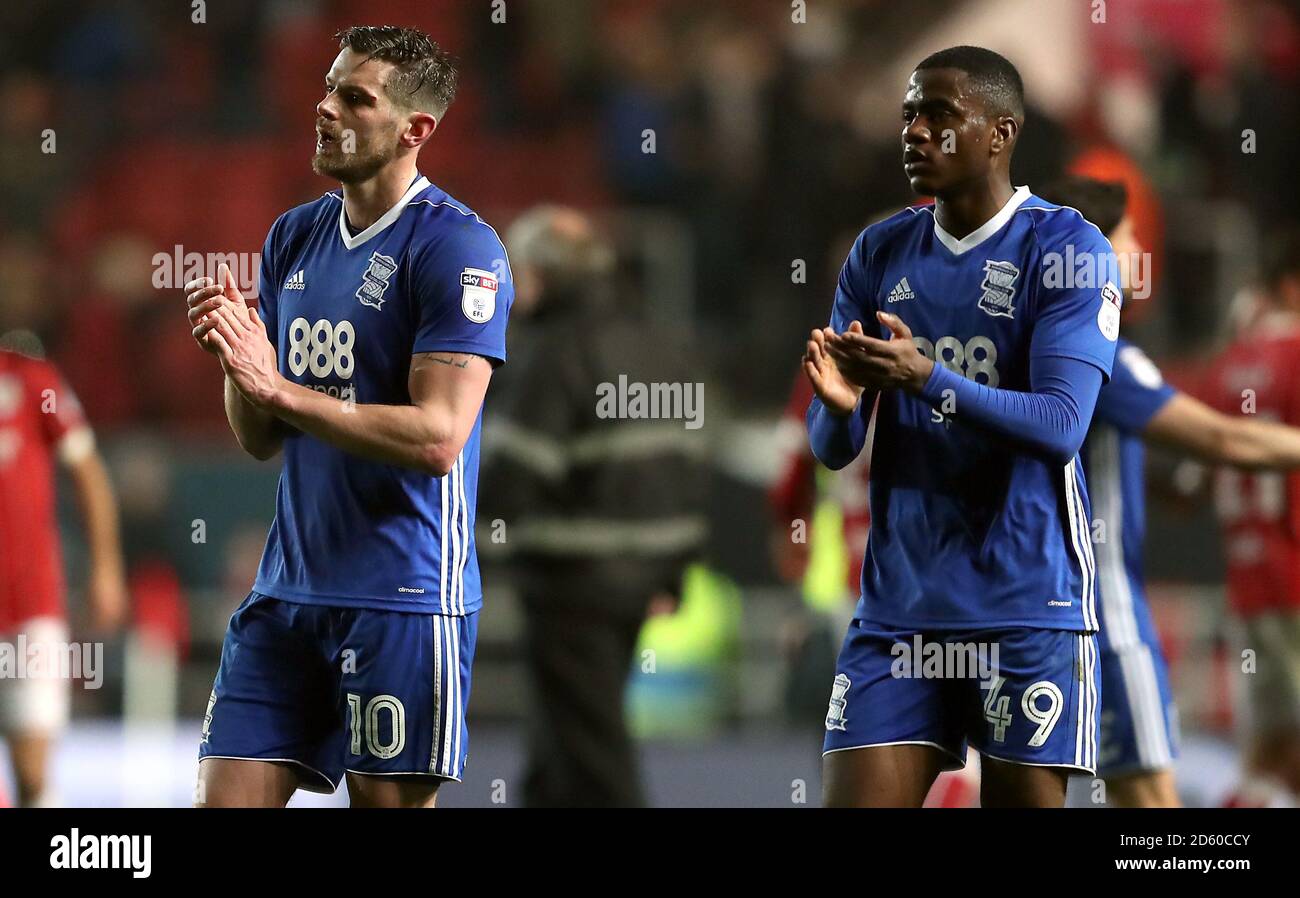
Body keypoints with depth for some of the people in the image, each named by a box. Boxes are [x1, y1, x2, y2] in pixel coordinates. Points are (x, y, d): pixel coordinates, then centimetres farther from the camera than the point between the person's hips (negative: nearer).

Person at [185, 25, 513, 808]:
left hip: (404, 597, -6)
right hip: (289, 590, 6)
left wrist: (277, 388, -19)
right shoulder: (295, 237, 12)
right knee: (228, 797, 1)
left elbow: (437, 438, -19)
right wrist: (238, 365, -6)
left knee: (389, 798, 0)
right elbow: (262, 442, 15)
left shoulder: (456, 247, -10)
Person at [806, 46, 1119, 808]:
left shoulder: (1067, 249, -6)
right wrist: (839, 405, -17)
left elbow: (1060, 427, -17)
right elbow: (834, 451, 7)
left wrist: (926, 380, -30)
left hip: (1026, 602, -4)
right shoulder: (879, 255, 10)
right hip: (900, 601, 4)